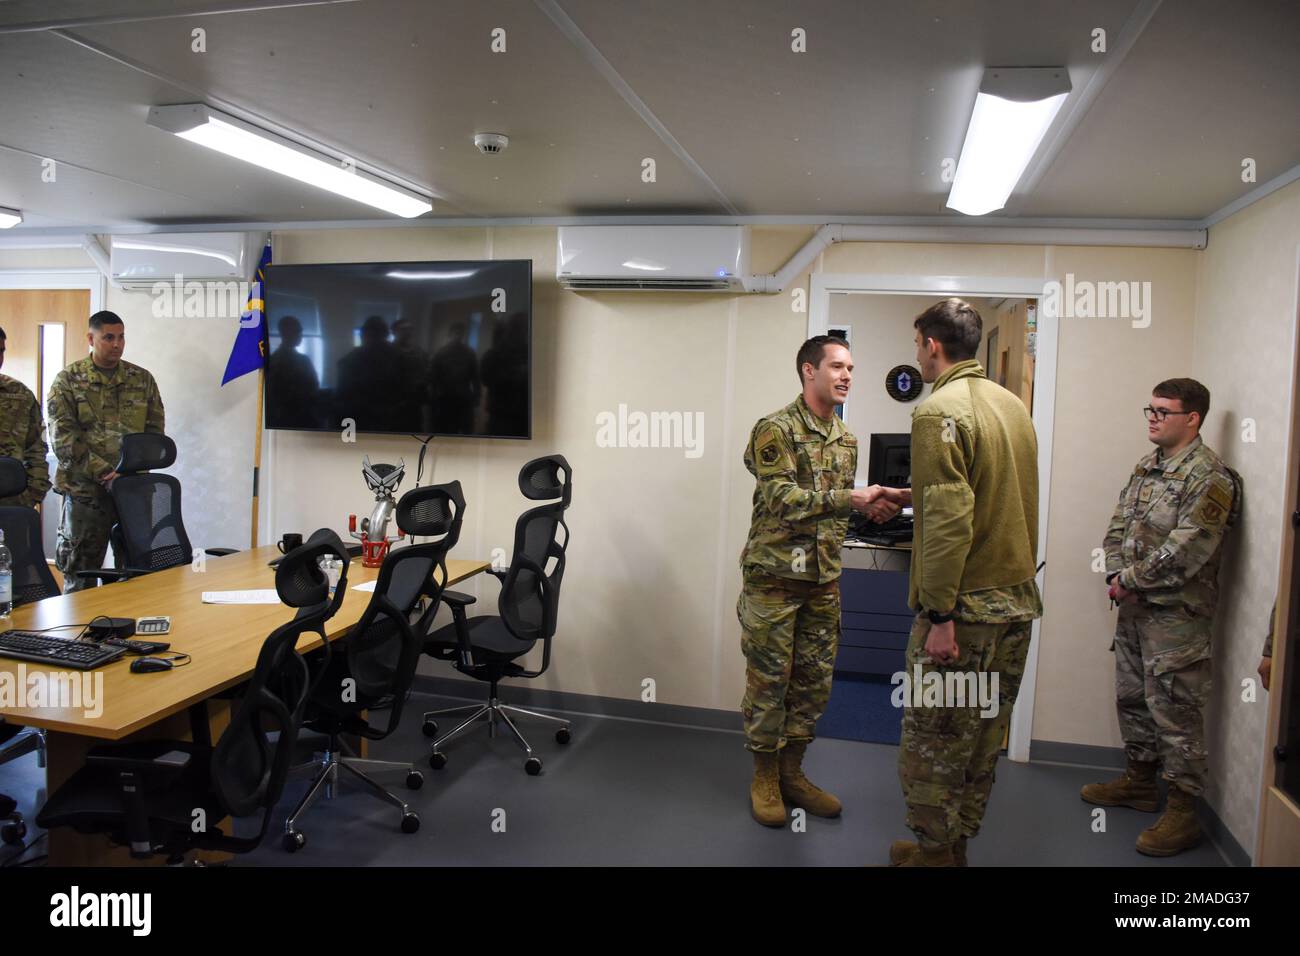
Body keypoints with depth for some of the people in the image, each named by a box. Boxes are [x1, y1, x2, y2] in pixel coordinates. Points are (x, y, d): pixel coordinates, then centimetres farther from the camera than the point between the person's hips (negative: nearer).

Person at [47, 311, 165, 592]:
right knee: (80, 571, 3)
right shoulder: (68, 381, 2)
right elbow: (63, 437, -5)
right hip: (85, 490, -2)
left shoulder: (143, 379, 10)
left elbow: (155, 430, 8)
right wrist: (105, 473, -15)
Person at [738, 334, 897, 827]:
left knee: (815, 680, 11)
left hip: (823, 580, 7)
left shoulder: (846, 438, 12)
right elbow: (782, 499, -21)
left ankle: (792, 772, 26)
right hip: (774, 577, -7)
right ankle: (764, 778, 18)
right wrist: (849, 499, -29)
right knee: (768, 679, 3)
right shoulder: (775, 429, -11)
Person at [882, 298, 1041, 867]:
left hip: (965, 606, -9)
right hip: (1017, 602, 9)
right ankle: (954, 847, 30)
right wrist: (915, 496, 30)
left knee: (933, 739, 3)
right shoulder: (1012, 405, 12)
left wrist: (941, 616, -20)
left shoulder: (940, 410, -14)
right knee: (984, 736, 16)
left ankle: (933, 854, 14)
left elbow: (948, 520, -21)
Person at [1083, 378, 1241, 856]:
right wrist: (1117, 575, -3)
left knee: (1175, 711, -2)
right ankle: (1139, 779, 34)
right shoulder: (1146, 468, 12)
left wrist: (1130, 580, -14)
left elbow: (1186, 550, -22)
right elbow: (1118, 525, 12)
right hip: (1135, 608, 9)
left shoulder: (1209, 476, -15)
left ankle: (1183, 810, 9)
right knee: (1132, 697, 18)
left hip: (1177, 615, -9)